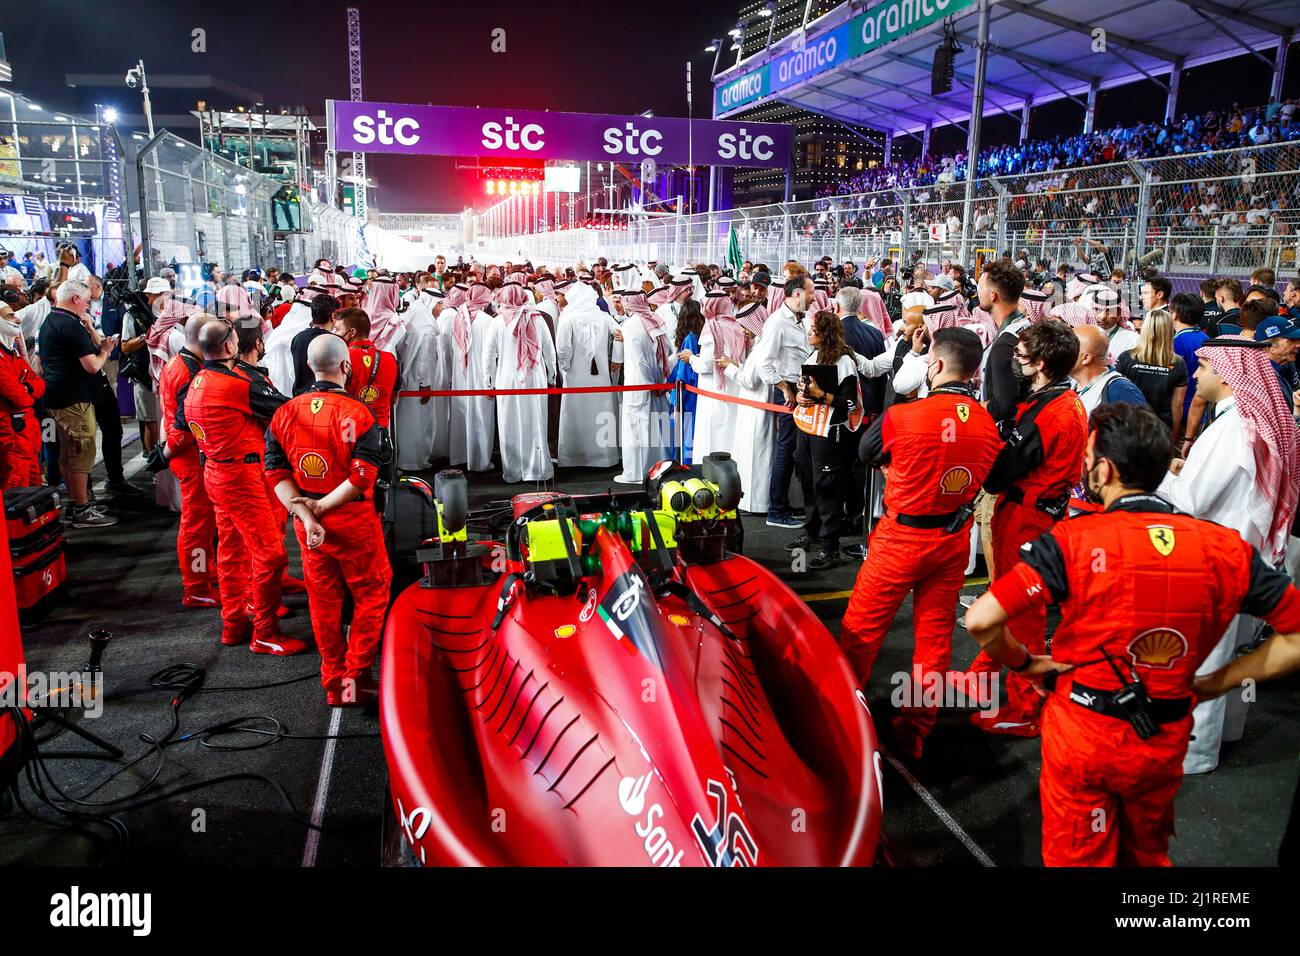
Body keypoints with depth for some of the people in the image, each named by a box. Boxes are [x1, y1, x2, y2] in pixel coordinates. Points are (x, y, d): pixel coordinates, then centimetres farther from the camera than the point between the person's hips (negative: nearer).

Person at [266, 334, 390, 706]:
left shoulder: (285, 413, 1)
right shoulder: (357, 414, -15)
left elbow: (277, 472, -6)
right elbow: (362, 476, -23)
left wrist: (305, 516, -13)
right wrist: (321, 507, -15)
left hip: (306, 523, 5)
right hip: (353, 521, -5)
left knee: (323, 599, 16)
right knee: (371, 594, 11)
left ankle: (333, 684, 25)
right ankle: (356, 679, 11)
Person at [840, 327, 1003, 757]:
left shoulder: (903, 416, -20)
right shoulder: (989, 423, -7)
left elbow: (867, 454, -1)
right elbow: (990, 479, 8)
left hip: (903, 538, -4)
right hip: (954, 540, 5)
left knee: (861, 628, 10)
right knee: (935, 635, 14)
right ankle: (916, 730, 26)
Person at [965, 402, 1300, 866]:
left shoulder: (1073, 541, -20)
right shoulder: (1227, 548, -8)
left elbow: (980, 620, -27)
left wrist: (1024, 662, -7)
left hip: (1082, 731, -3)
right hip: (1166, 740, 4)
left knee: (1077, 857, 19)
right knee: (1147, 852, 29)